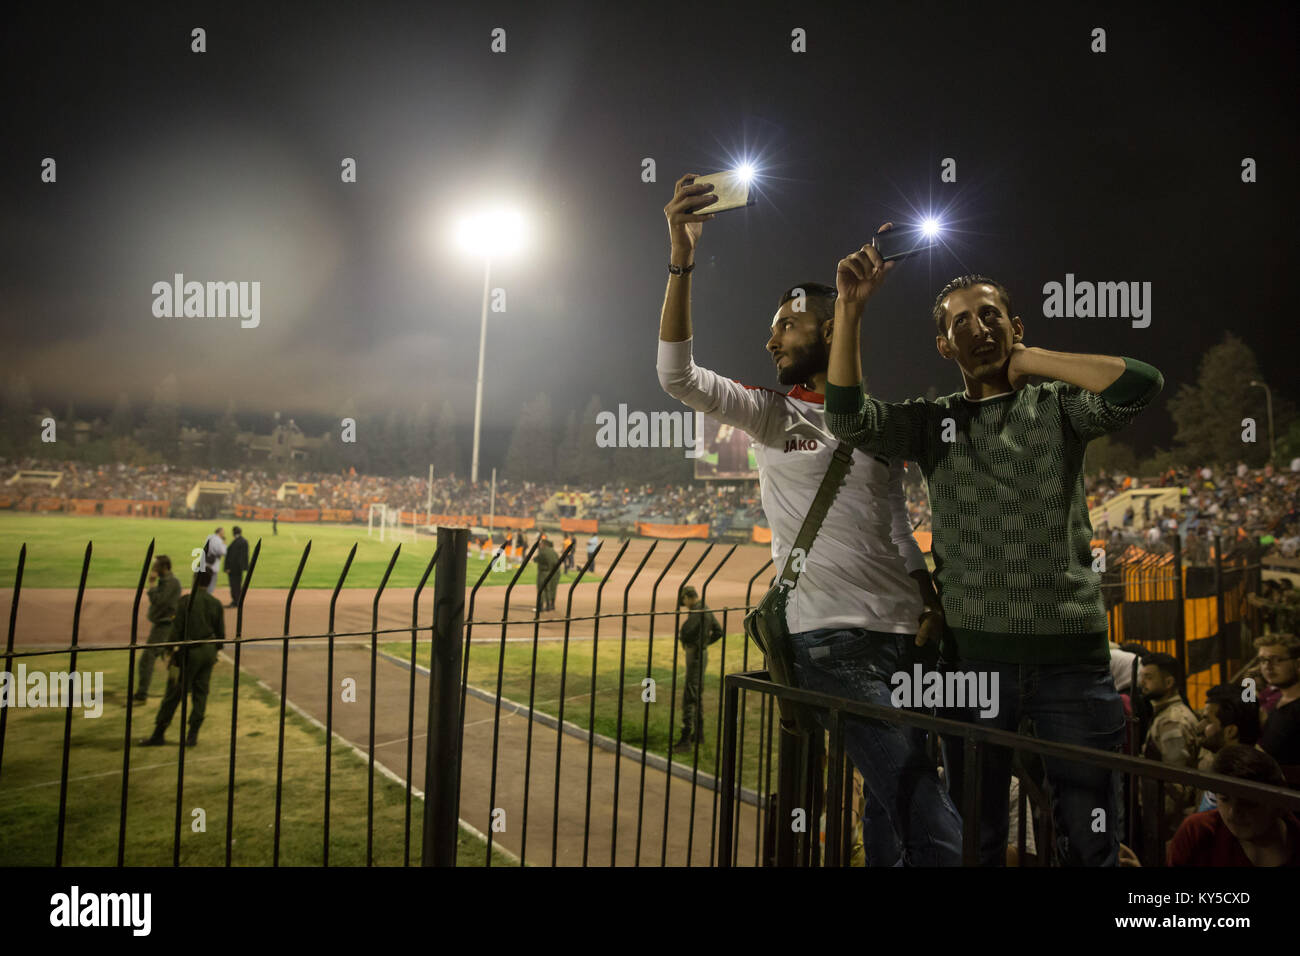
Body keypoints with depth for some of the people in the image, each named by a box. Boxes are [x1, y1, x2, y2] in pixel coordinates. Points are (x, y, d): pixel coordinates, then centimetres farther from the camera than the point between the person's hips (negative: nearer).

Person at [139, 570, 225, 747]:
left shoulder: (186, 601, -9)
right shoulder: (216, 604, 3)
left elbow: (176, 629, -11)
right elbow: (221, 633, 6)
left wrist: (172, 652, -3)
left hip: (190, 652, -4)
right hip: (209, 651, 4)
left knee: (174, 693, 4)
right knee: (200, 693, 10)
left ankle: (158, 734, 12)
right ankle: (193, 735, 12)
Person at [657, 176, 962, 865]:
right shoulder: (773, 414, 5)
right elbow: (677, 376, -11)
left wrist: (932, 602, 4)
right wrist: (681, 261, -18)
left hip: (906, 634, 5)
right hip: (832, 639, -5)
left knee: (892, 810, 14)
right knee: (937, 834, -10)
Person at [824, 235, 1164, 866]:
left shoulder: (1057, 406, 7)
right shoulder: (933, 421, 7)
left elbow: (1141, 384, -11)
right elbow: (848, 419, -10)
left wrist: (1027, 360, -3)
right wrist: (849, 308, -17)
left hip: (1072, 653, 0)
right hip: (974, 653, 0)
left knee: (1089, 839, 10)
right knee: (975, 837, 13)